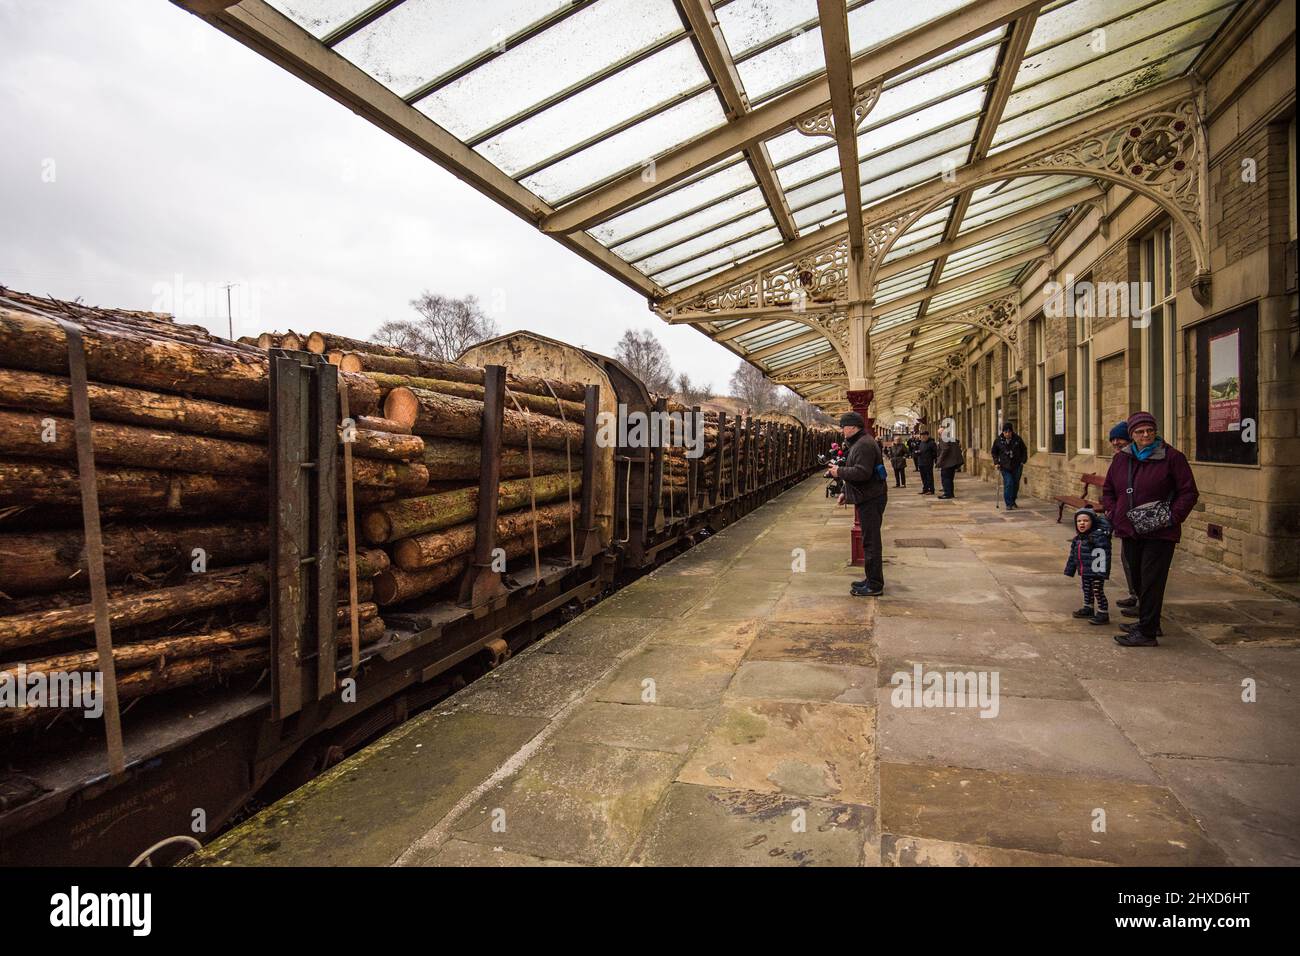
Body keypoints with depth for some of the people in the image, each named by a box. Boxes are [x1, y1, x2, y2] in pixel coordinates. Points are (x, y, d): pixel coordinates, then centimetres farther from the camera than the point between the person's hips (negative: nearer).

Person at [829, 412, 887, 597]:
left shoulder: (864, 445, -17)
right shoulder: (857, 443, 19)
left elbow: (862, 472, -27)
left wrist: (839, 471, -15)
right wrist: (845, 492, 20)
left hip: (871, 500, -11)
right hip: (867, 498, 11)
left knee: (871, 542, -6)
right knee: (870, 540, 16)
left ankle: (874, 585, -1)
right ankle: (872, 579, 26)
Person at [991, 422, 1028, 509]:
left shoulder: (1018, 439, -2)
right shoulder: (998, 440, -3)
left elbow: (1024, 450, 11)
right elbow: (994, 452, 11)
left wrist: (1023, 461, 1)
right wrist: (996, 462, 0)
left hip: (1017, 466, 2)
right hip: (1005, 467, -2)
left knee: (1016, 485, 9)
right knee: (1008, 484, -13)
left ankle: (1013, 501, 27)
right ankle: (1008, 504, -8)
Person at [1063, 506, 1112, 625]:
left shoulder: (1099, 537, -19)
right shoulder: (1078, 538, 8)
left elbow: (1102, 555, -24)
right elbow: (1073, 556, 17)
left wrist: (1101, 573, -27)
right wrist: (1069, 570, 20)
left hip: (1095, 572, -8)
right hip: (1084, 572, 8)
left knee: (1098, 592, -1)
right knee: (1087, 590, 20)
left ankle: (1103, 613, 10)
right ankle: (1088, 608, 35)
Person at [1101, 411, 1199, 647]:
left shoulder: (1172, 457, -5)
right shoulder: (1121, 458, 9)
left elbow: (1189, 492, -5)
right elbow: (1108, 490, 17)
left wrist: (1172, 517, -14)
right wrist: (1114, 513, 3)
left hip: (1159, 533, -5)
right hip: (1129, 532, 6)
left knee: (1151, 583, -5)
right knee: (1138, 580, 16)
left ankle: (1147, 632, -1)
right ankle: (1148, 621, 32)